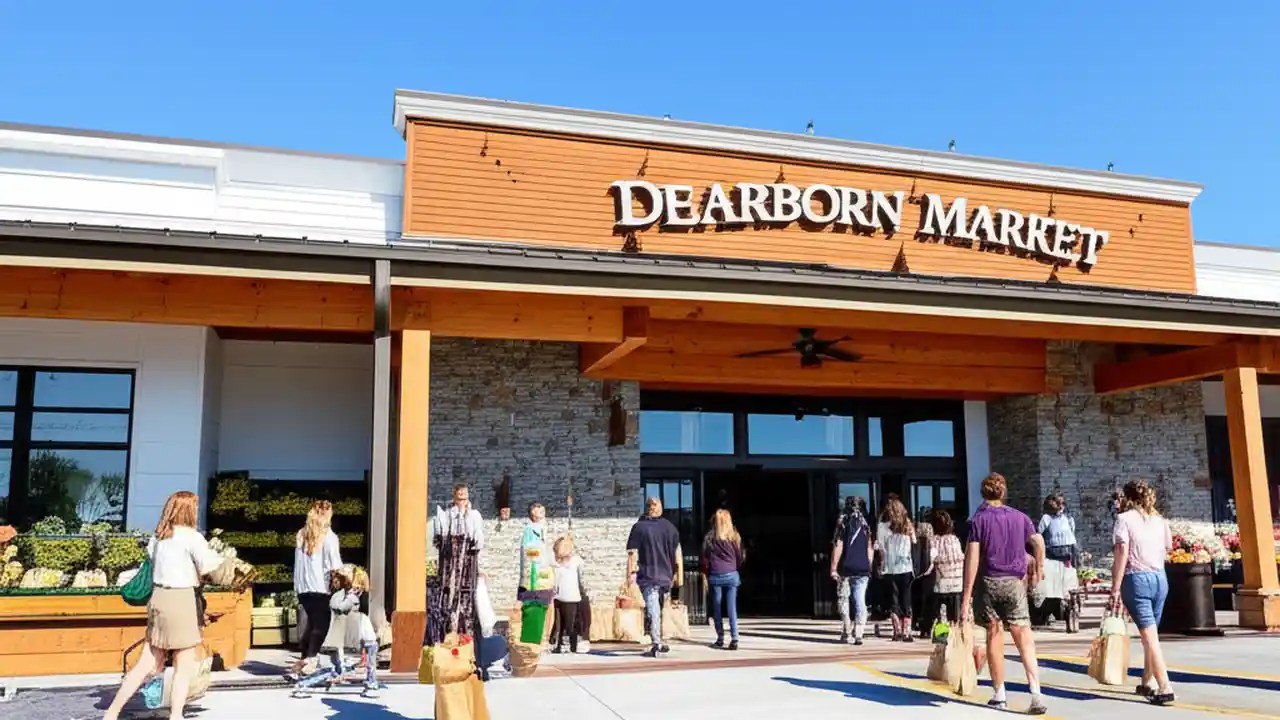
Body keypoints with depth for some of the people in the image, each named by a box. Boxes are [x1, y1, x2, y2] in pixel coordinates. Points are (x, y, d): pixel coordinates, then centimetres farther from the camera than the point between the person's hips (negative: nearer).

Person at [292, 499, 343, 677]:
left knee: (312, 622, 19)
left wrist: (299, 585, 15)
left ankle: (303, 659, 19)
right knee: (321, 624, 3)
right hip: (320, 587, -6)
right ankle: (310, 660, -5)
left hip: (303, 587, 6)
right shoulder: (329, 536, -8)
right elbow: (335, 567, -10)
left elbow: (298, 562, 10)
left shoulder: (302, 534, 8)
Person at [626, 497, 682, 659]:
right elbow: (677, 554, 7)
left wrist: (630, 573, -6)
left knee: (652, 611, -5)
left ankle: (656, 643, -16)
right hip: (666, 576, 4)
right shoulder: (670, 527, 6)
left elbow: (632, 553, -10)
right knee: (659, 610, 17)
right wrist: (679, 574, 12)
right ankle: (659, 641, 22)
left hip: (647, 577, -4)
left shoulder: (639, 527, -5)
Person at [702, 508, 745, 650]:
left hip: (715, 576, 0)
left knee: (717, 608, 8)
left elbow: (704, 557, 0)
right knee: (732, 608, 0)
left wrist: (707, 572, 13)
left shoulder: (709, 537, 0)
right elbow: (741, 557, 4)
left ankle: (720, 639, 10)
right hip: (731, 575, 0)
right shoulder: (734, 536, 1)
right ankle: (734, 639, -7)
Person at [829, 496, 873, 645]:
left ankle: (846, 633, 9)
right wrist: (869, 567, 15)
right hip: (862, 570, 2)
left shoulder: (843, 522, -4)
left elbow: (838, 547, -8)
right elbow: (870, 548, 7)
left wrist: (833, 567, -6)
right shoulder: (867, 524, 6)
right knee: (860, 602, 4)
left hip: (845, 569, -2)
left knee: (843, 600, 10)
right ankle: (858, 634, -6)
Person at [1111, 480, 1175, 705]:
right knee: (1151, 633, 16)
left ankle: (1165, 688, -14)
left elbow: (1122, 554, -11)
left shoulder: (1124, 518, -4)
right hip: (1160, 578, 6)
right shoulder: (1160, 520, 13)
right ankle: (1147, 683, 24)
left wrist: (1115, 588, -11)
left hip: (1137, 578, -6)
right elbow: (1167, 550, 13)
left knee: (1149, 635, -7)